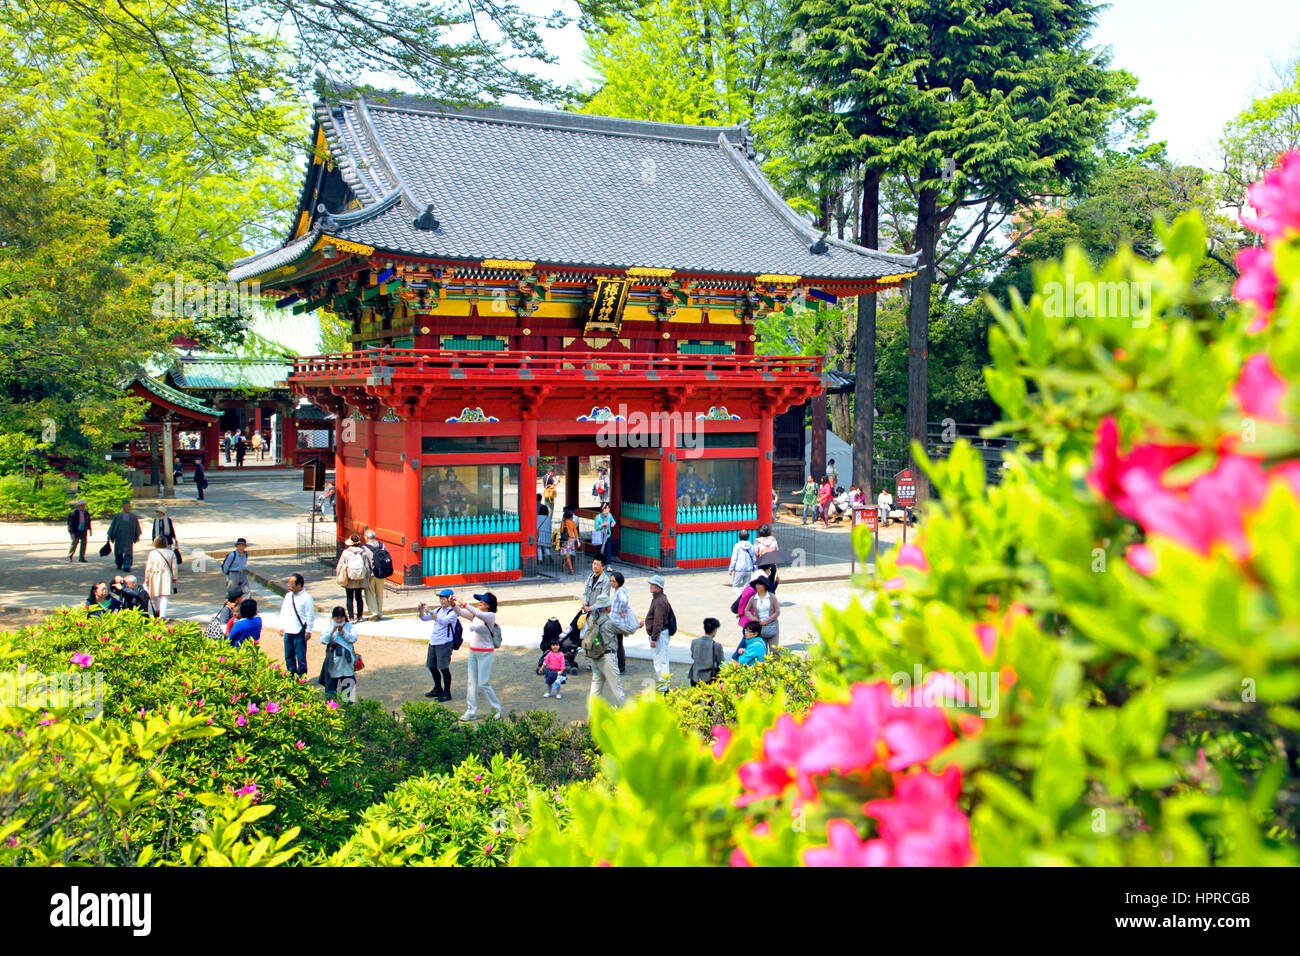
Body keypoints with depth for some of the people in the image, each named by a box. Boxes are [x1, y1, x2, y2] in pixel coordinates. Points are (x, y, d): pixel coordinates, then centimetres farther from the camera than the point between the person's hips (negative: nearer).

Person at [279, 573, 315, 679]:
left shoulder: (307, 598, -11)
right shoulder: (288, 596, 9)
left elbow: (310, 616, -9)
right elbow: (283, 611, 17)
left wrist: (308, 631, -10)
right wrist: (282, 626, 13)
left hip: (299, 633, -6)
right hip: (287, 632, 7)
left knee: (301, 658, 0)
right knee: (289, 657, 15)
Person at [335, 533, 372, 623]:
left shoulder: (346, 553, -9)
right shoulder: (363, 552, -4)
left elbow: (340, 566, -4)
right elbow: (368, 564, 3)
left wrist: (340, 578, 7)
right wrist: (368, 577, 15)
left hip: (349, 580, -3)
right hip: (361, 580, 3)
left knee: (350, 598, 3)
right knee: (359, 597, 13)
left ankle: (351, 617, -1)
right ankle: (359, 616, 16)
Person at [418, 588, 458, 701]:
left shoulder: (452, 612, -11)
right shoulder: (438, 610, 13)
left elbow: (443, 621, -28)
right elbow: (424, 618, 16)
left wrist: (430, 612, -31)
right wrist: (421, 610, -4)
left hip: (445, 644, -8)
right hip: (433, 642, 8)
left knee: (444, 668, -6)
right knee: (432, 666, 16)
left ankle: (447, 693, 5)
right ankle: (438, 689, 33)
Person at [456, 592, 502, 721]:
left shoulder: (491, 616, -12)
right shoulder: (474, 615, 8)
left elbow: (479, 614, -31)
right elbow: (460, 612, 8)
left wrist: (464, 604, -34)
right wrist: (454, 604, -10)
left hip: (486, 653, -7)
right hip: (473, 652, 7)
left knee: (484, 683, -5)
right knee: (472, 683, 8)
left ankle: (497, 709, 10)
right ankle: (471, 711, 13)